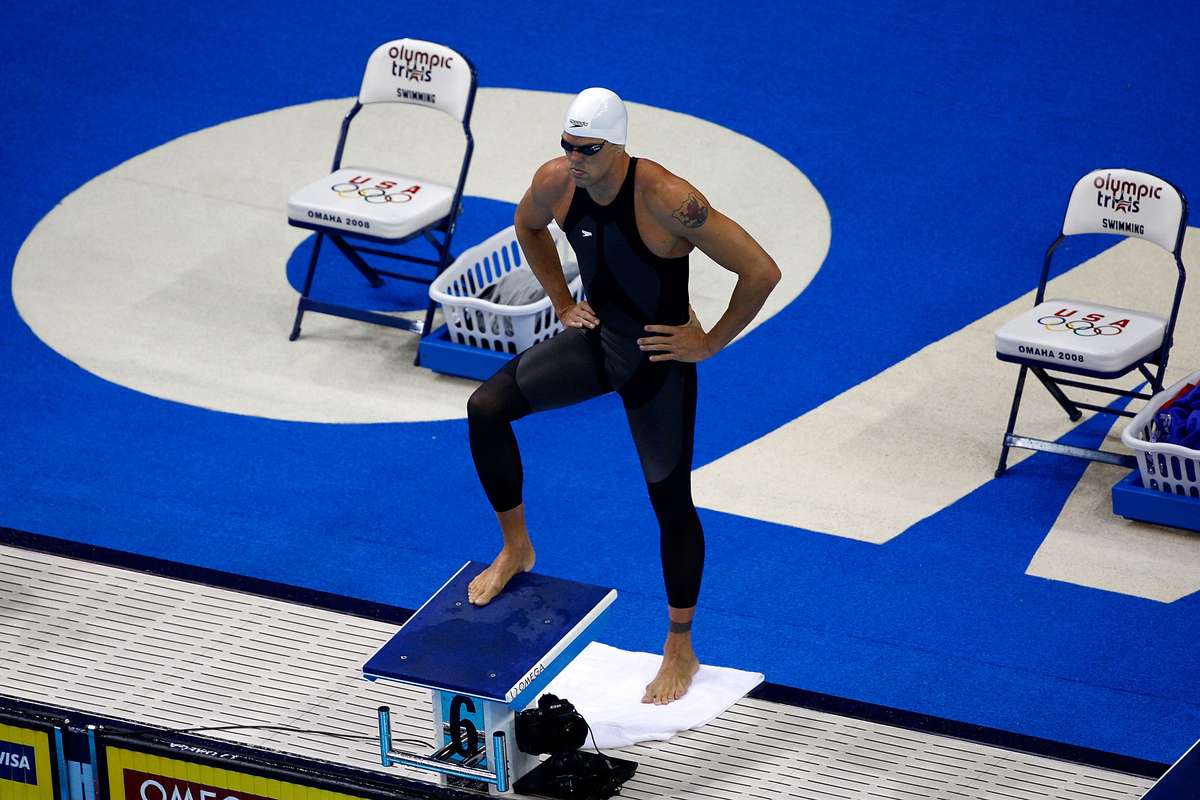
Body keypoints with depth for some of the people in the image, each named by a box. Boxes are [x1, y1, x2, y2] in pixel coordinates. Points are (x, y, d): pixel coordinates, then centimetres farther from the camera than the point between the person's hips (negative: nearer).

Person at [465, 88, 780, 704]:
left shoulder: (665, 200, -32)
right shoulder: (555, 182, -14)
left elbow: (761, 271, -28)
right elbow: (528, 226, 14)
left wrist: (710, 343, -18)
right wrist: (562, 301, 8)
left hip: (658, 360, -5)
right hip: (595, 339, 5)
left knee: (672, 504, 5)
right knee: (486, 408, -6)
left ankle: (680, 649, 22)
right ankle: (515, 548, 15)